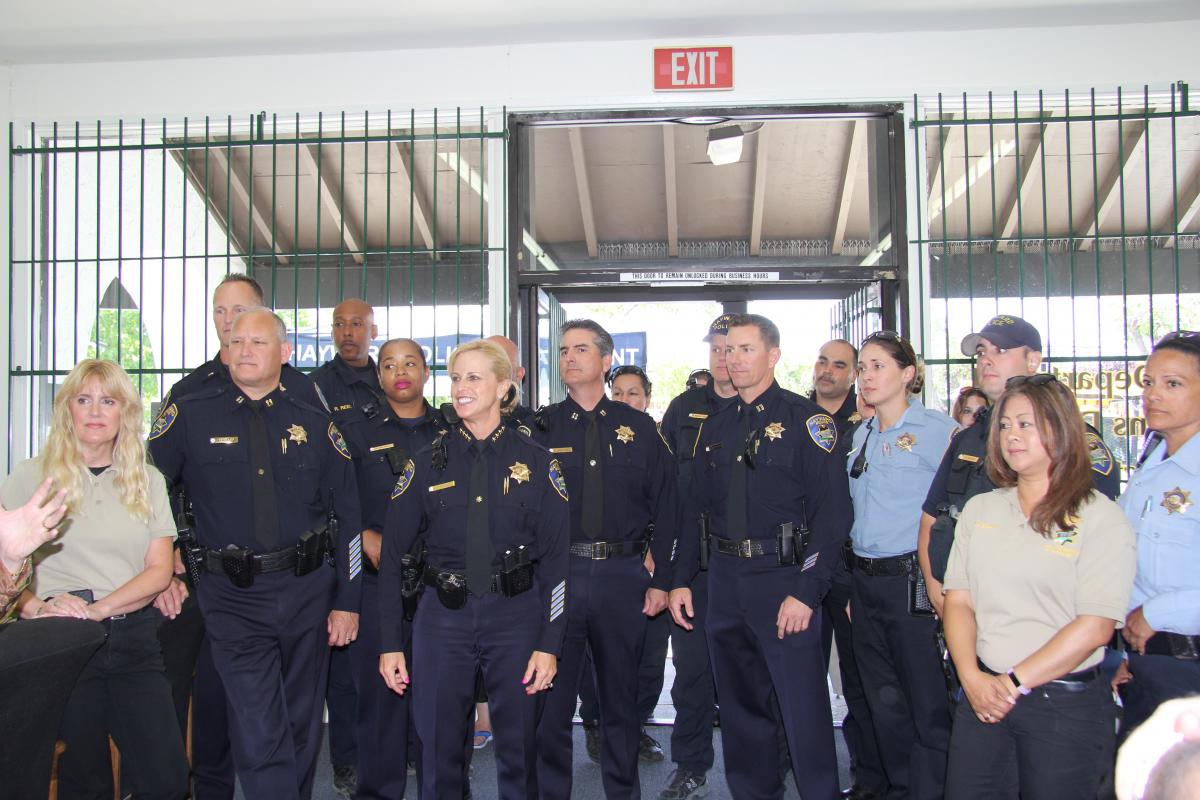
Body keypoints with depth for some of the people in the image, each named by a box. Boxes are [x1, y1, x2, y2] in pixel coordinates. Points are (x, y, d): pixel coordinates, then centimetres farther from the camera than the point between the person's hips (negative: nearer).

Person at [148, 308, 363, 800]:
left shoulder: (315, 423, 4)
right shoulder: (190, 416, 1)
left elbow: (348, 514, 6)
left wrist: (347, 601, 2)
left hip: (308, 592, 2)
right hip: (233, 598, -2)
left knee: (302, 726, 15)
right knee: (259, 735, -8)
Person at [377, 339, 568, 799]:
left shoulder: (536, 462, 0)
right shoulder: (428, 462, 4)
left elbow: (556, 557, -2)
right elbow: (393, 555, 4)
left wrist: (550, 643, -7)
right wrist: (390, 643, 0)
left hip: (517, 616, -1)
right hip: (443, 618, 1)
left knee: (518, 749, 9)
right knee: (438, 750, 8)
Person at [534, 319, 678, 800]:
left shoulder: (638, 428, 5)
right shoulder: (541, 427, 3)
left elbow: (664, 508, 5)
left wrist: (661, 580, 1)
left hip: (623, 576, 1)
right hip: (557, 574, -1)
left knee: (621, 693, 14)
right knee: (552, 695, 5)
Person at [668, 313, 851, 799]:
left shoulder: (806, 420, -6)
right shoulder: (715, 427, 12)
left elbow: (833, 512, -12)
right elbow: (696, 506, 15)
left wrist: (807, 591, -18)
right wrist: (681, 580, 8)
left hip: (785, 577, -6)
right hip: (725, 578, 6)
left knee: (803, 708, 0)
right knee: (740, 706, 16)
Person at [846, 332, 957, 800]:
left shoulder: (937, 430, -9)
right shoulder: (861, 435, 14)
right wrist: (853, 581, 17)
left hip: (913, 580, -7)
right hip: (865, 580, 7)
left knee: (927, 700, 1)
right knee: (882, 696, 16)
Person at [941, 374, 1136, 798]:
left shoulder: (1102, 518, -7)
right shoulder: (979, 509, 8)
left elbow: (1095, 627, -13)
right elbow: (958, 600, 4)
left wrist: (1016, 682, -14)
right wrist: (973, 678, -10)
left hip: (1066, 704, -4)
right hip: (982, 698, 4)